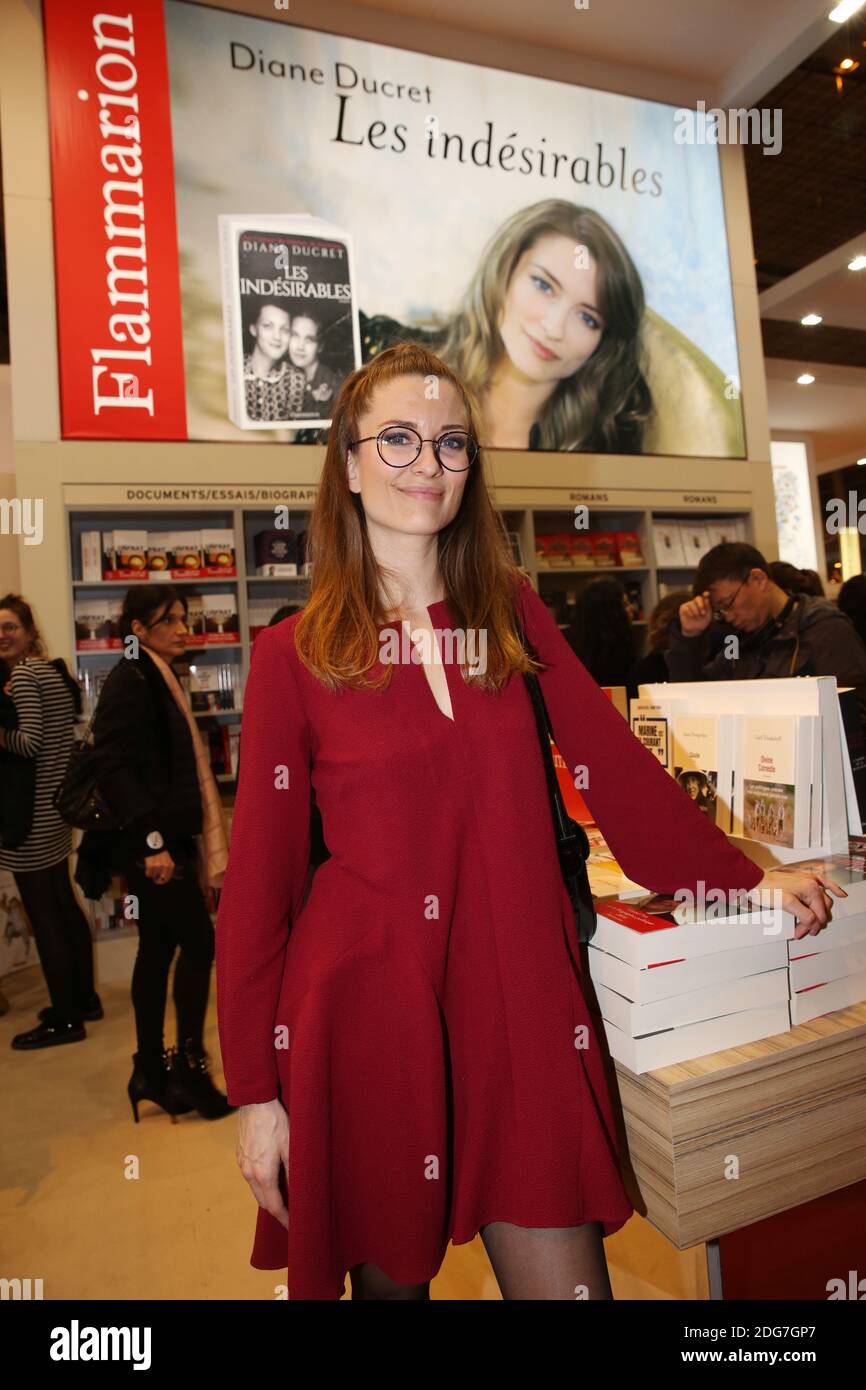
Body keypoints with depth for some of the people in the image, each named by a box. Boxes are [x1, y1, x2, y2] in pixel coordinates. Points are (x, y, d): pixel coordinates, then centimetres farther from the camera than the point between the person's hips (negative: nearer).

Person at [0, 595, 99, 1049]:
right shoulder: (54, 672, 14)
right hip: (56, 804, 10)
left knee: (42, 914, -1)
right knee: (63, 905, 17)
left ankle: (65, 1019, 9)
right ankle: (84, 998, 29)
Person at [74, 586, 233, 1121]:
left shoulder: (160, 678, 16)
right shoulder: (129, 680, -12)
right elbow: (114, 766, -20)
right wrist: (151, 840, -23)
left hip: (163, 837, 9)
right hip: (149, 841, -9)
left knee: (158, 948, 13)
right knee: (199, 940, -4)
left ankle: (151, 1070, 24)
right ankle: (189, 1066, 9)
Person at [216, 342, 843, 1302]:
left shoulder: (513, 614, 6)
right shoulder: (294, 654, -3)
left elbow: (610, 759, 5)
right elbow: (259, 874, -3)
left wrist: (739, 879, 1)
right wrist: (255, 1088, -3)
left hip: (519, 1005, 2)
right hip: (364, 1010, -1)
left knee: (565, 1281, 8)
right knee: (390, 1276, 17)